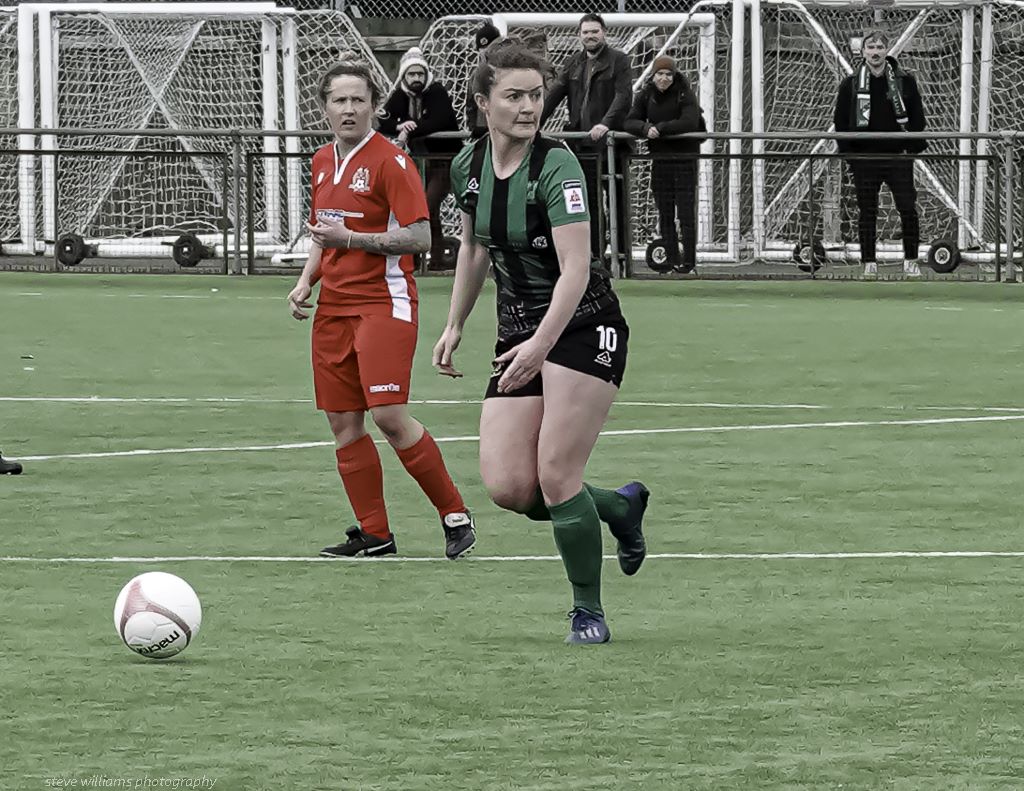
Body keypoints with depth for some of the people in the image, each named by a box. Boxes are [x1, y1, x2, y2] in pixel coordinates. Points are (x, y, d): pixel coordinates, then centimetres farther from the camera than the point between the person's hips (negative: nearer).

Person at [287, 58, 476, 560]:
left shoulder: (390, 161, -10)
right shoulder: (323, 163, 13)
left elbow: (419, 238, -14)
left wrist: (352, 238, -20)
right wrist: (306, 281, 9)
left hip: (384, 302, -7)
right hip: (334, 307, 7)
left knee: (389, 417, -16)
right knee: (343, 423, 4)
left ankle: (455, 516, -4)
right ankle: (374, 535, 12)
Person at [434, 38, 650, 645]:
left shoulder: (556, 167, -18)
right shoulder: (469, 167, 3)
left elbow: (575, 267, -26)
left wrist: (541, 344, -35)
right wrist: (456, 325, 21)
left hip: (584, 327, -6)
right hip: (520, 334, 6)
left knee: (556, 478, -13)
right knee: (507, 486, -7)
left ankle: (590, 613, 5)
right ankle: (620, 508, 20)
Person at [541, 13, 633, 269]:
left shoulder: (618, 61, 2)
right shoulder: (572, 64, 16)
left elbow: (623, 96, -10)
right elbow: (553, 96, 10)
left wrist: (606, 123, -24)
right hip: (582, 144, 4)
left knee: (617, 202, -3)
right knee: (589, 202, 3)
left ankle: (622, 253, 0)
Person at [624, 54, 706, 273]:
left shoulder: (684, 94, -8)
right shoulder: (646, 95, 4)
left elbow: (690, 122, -21)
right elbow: (630, 122, -1)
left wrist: (661, 128, -22)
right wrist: (645, 128, -22)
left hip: (685, 158, -4)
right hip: (659, 158, 4)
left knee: (686, 212, -5)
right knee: (664, 214, 6)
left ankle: (689, 260, -1)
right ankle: (671, 258, 13)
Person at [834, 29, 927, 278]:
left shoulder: (905, 81, 3)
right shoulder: (851, 84, 3)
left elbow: (917, 118, 9)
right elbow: (841, 121, 7)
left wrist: (915, 148, 2)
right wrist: (847, 154, 0)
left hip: (898, 156, 0)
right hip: (864, 158, 0)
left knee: (908, 210, -3)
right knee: (867, 213, 2)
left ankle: (911, 261, 8)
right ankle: (869, 263, 9)